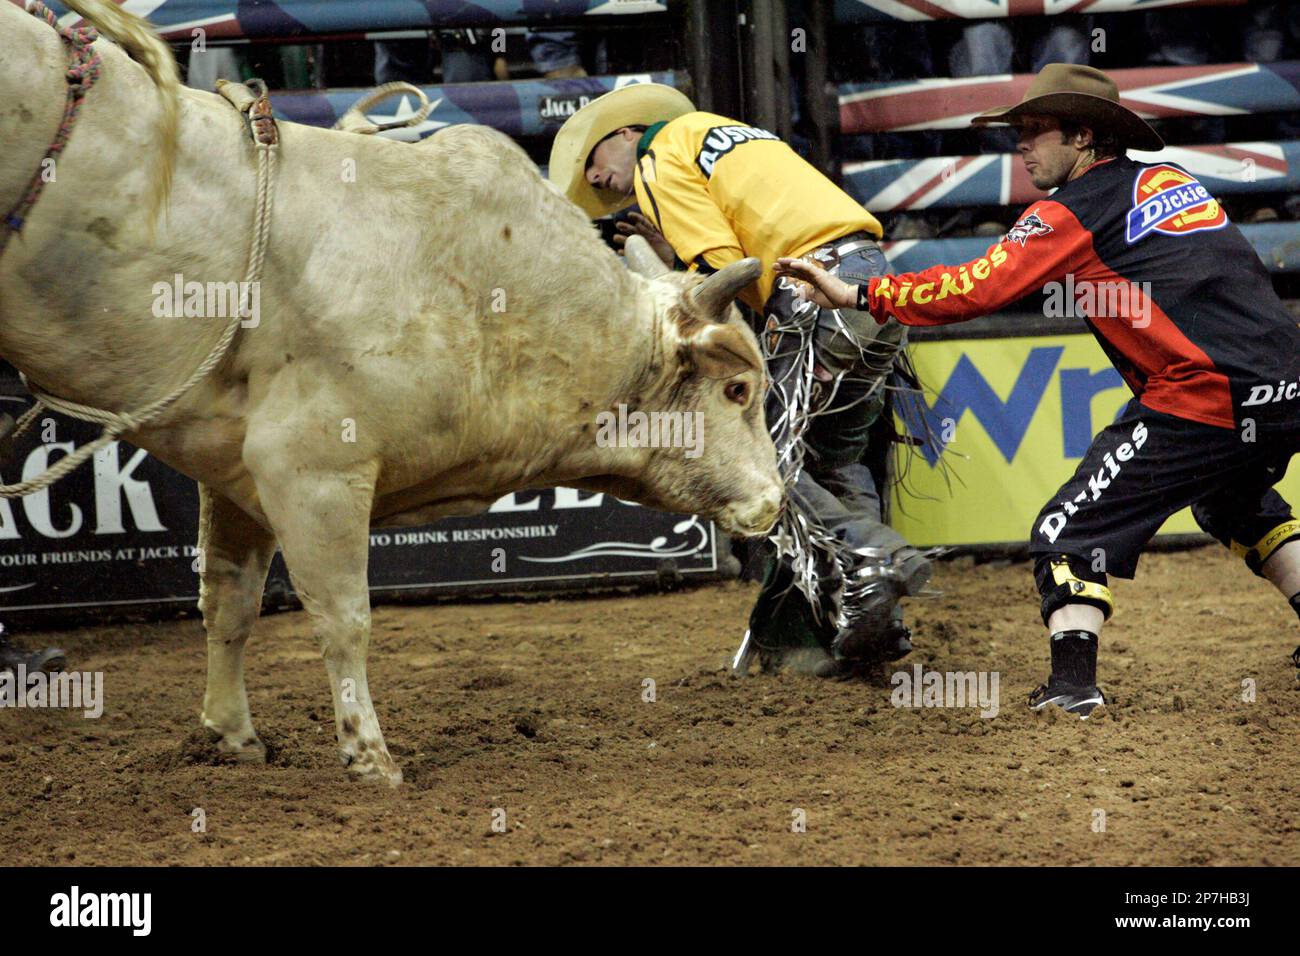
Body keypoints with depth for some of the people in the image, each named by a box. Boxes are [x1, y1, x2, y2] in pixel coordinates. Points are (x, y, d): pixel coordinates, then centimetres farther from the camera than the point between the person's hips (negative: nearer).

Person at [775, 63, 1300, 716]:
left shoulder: (1071, 214, -1)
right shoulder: (1174, 179, 20)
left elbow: (972, 291, -6)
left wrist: (857, 295, -2)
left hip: (1204, 400, -8)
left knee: (1070, 531, -1)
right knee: (1236, 505, 35)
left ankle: (1073, 682, -14)